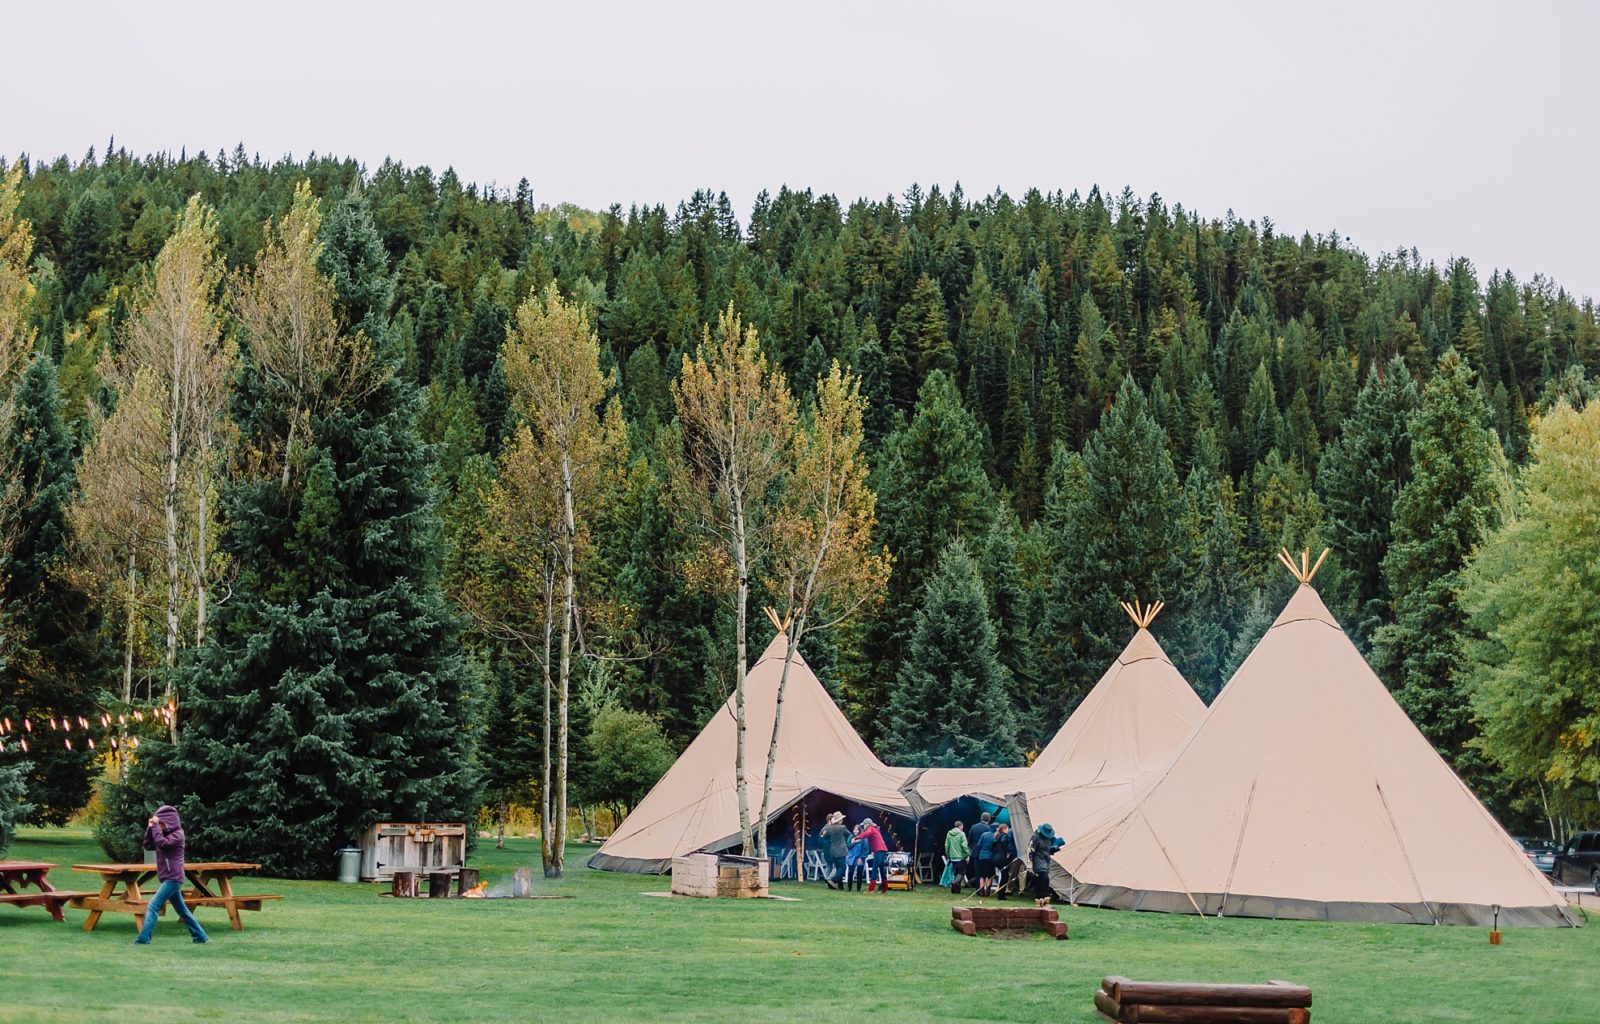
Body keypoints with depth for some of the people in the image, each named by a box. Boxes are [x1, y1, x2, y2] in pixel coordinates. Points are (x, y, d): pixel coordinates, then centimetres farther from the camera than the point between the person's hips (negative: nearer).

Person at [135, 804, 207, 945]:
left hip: (173, 878, -10)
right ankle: (199, 936, 19)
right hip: (169, 879, 10)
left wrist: (156, 826, -19)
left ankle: (143, 939, -18)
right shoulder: (165, 834, 15)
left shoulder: (177, 834, -11)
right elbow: (148, 846, 12)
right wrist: (150, 828, 0)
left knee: (153, 906, -14)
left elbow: (162, 843, -27)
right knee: (182, 910, 14)